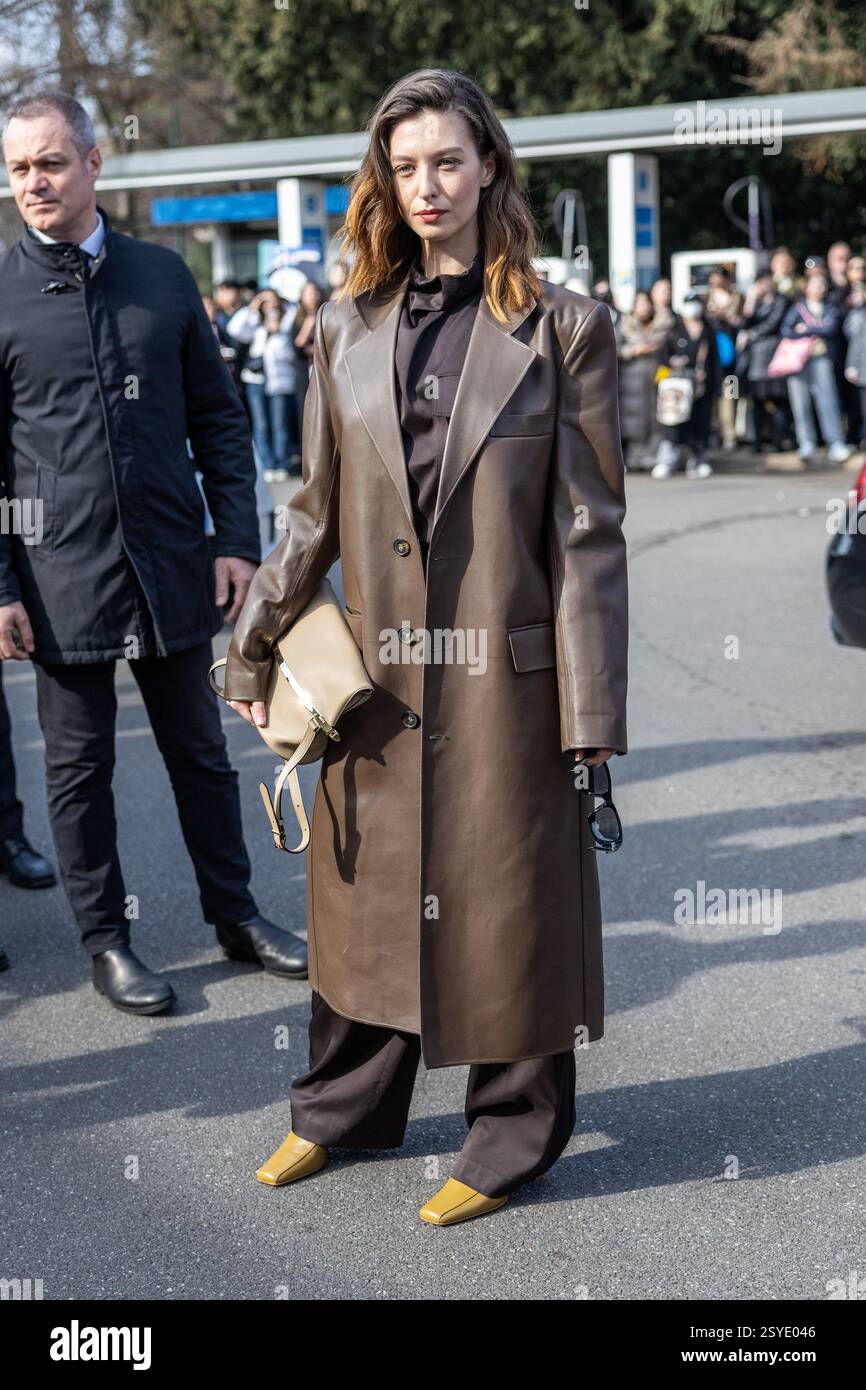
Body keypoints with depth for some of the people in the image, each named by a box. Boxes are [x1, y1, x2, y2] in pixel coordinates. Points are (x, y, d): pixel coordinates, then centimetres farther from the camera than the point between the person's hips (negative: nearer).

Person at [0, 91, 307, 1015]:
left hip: (171, 562, 3)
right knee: (80, 766, 8)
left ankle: (235, 914, 29)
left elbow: (218, 416, 9)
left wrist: (238, 538, 1)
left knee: (200, 751, 14)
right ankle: (105, 942, 22)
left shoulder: (161, 275, 5)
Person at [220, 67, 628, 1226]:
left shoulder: (563, 327, -2)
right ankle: (346, 1108, 36)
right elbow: (317, 513, 13)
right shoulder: (347, 328, 7)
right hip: (375, 681, 3)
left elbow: (591, 534, -6)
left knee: (507, 905, 7)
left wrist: (592, 720, -10)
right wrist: (255, 649, 11)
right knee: (368, 896, 15)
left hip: (505, 681, -3)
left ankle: (512, 1137, 27)